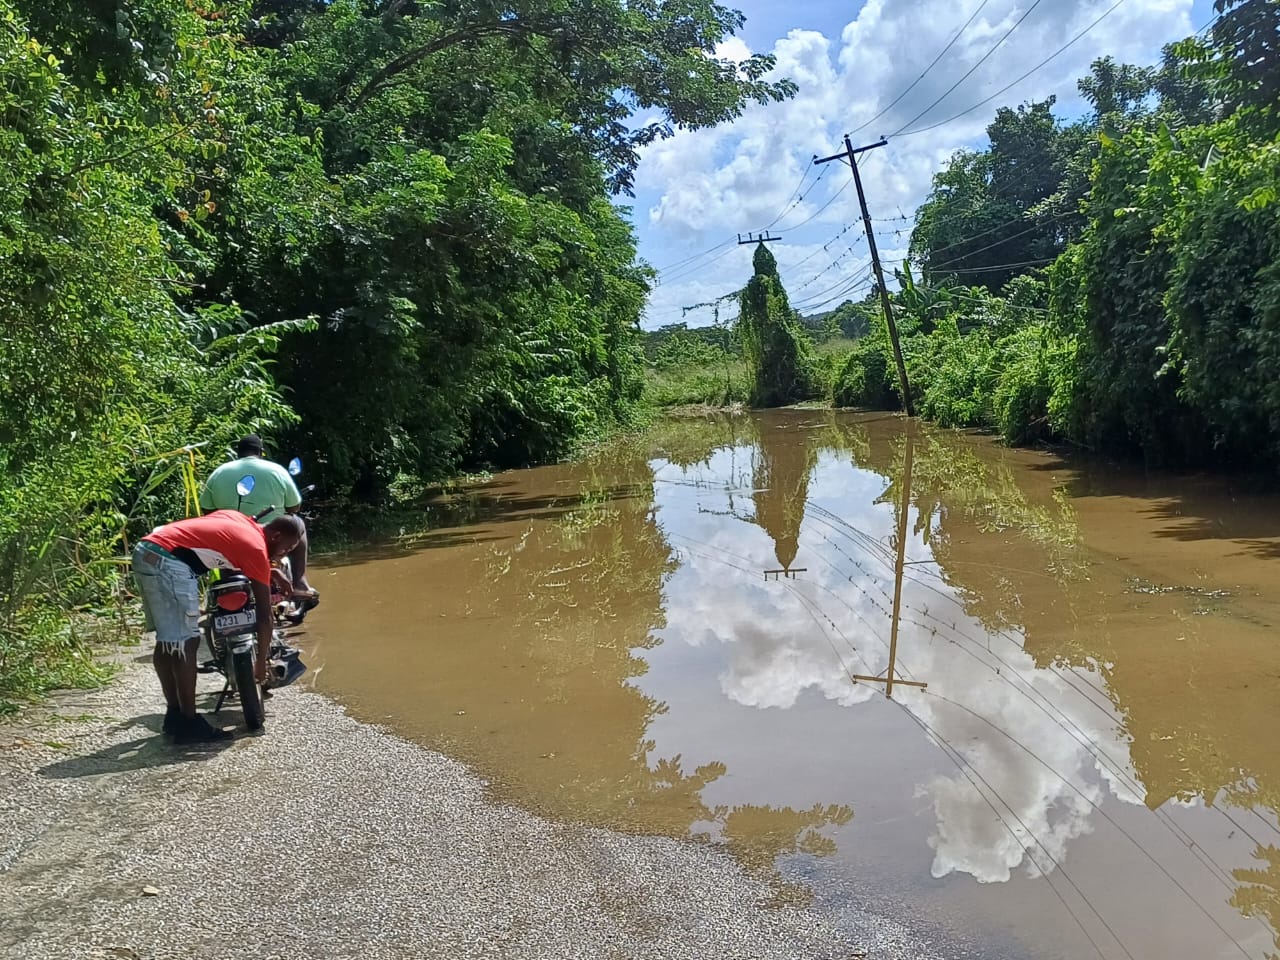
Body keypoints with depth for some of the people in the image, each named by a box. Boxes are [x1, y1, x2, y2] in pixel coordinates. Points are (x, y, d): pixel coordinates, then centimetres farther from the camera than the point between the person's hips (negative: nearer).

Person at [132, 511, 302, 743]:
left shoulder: (240, 522, 17)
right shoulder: (257, 550, -4)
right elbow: (264, 615, 0)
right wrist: (262, 662, 10)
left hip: (145, 551, 10)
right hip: (168, 561, -10)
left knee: (167, 643, 16)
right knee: (185, 645, -5)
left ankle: (175, 715, 25)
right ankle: (189, 725, 0)